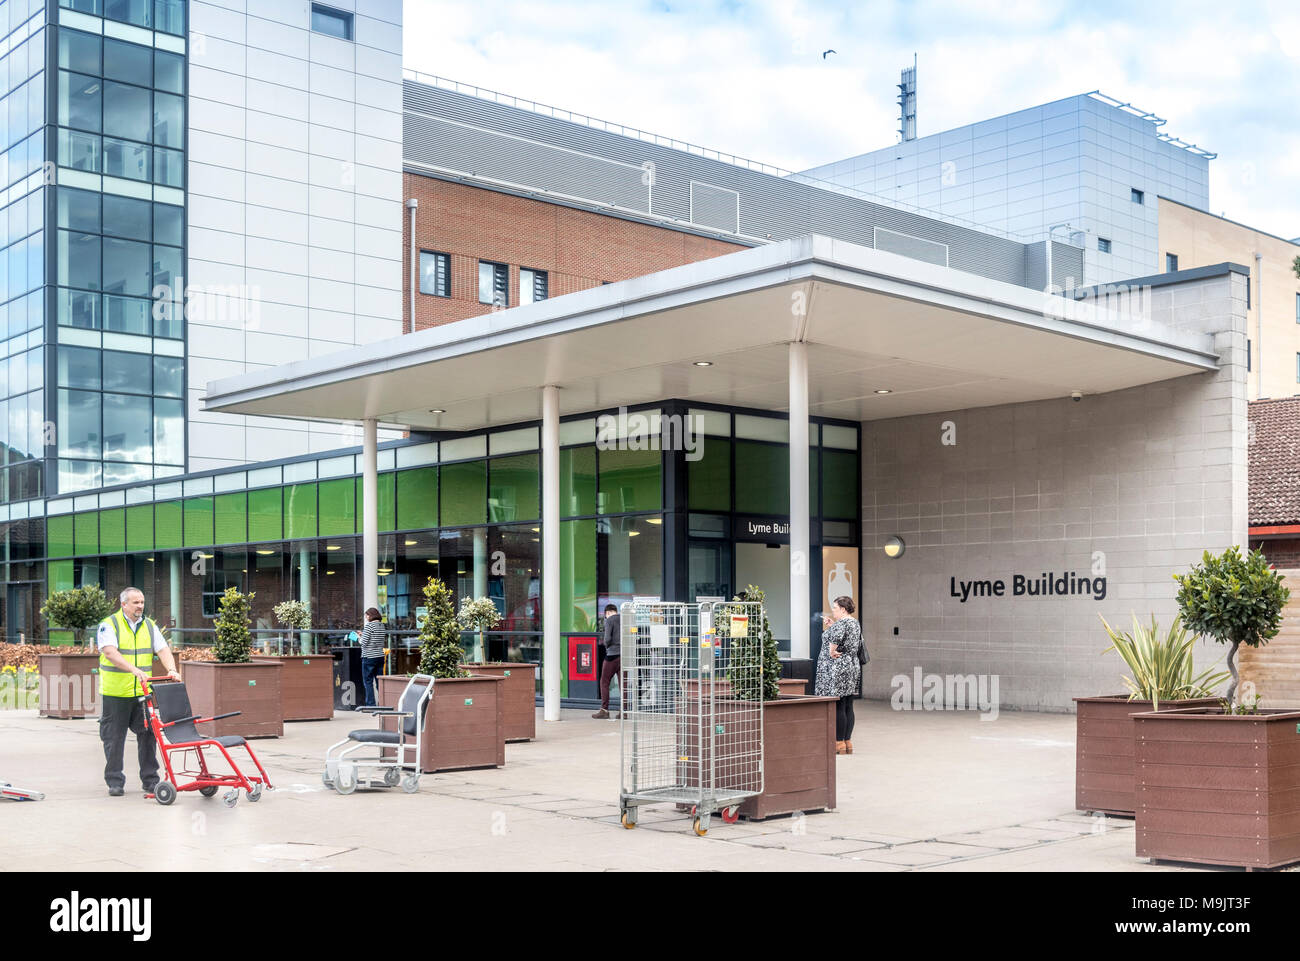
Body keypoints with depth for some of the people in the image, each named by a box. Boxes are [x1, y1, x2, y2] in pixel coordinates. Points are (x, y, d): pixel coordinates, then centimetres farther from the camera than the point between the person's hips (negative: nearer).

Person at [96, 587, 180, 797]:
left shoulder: (149, 626, 10)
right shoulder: (109, 625, -6)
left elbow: (163, 650, 1)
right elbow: (110, 653, -21)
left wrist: (171, 670, -19)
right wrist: (134, 669, -34)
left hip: (141, 693, 4)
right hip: (115, 693, -4)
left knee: (147, 734, 3)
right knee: (114, 739, 3)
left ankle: (150, 780, 11)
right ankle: (115, 782, 13)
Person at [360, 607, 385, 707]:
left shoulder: (369, 625, -12)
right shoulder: (382, 626, 9)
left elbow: (364, 642, -14)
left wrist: (360, 638, 7)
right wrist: (363, 634, 19)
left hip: (369, 657, -7)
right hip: (380, 656, 7)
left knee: (368, 681, 0)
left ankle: (371, 704, -2)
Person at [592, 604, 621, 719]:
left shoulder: (609, 620, -4)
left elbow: (608, 639, -15)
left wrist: (605, 644, 6)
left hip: (612, 654, -5)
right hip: (624, 655, 5)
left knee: (604, 682, 4)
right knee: (622, 683, 6)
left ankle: (604, 710, 0)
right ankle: (623, 711, 4)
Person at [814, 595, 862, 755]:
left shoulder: (842, 623, -13)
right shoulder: (855, 622, 18)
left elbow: (835, 638, -32)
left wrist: (831, 652, -17)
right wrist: (826, 629, 14)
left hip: (837, 669, -10)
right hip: (852, 667, 10)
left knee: (837, 707, -7)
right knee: (848, 707, 10)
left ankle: (839, 744, -5)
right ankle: (848, 743, 13)